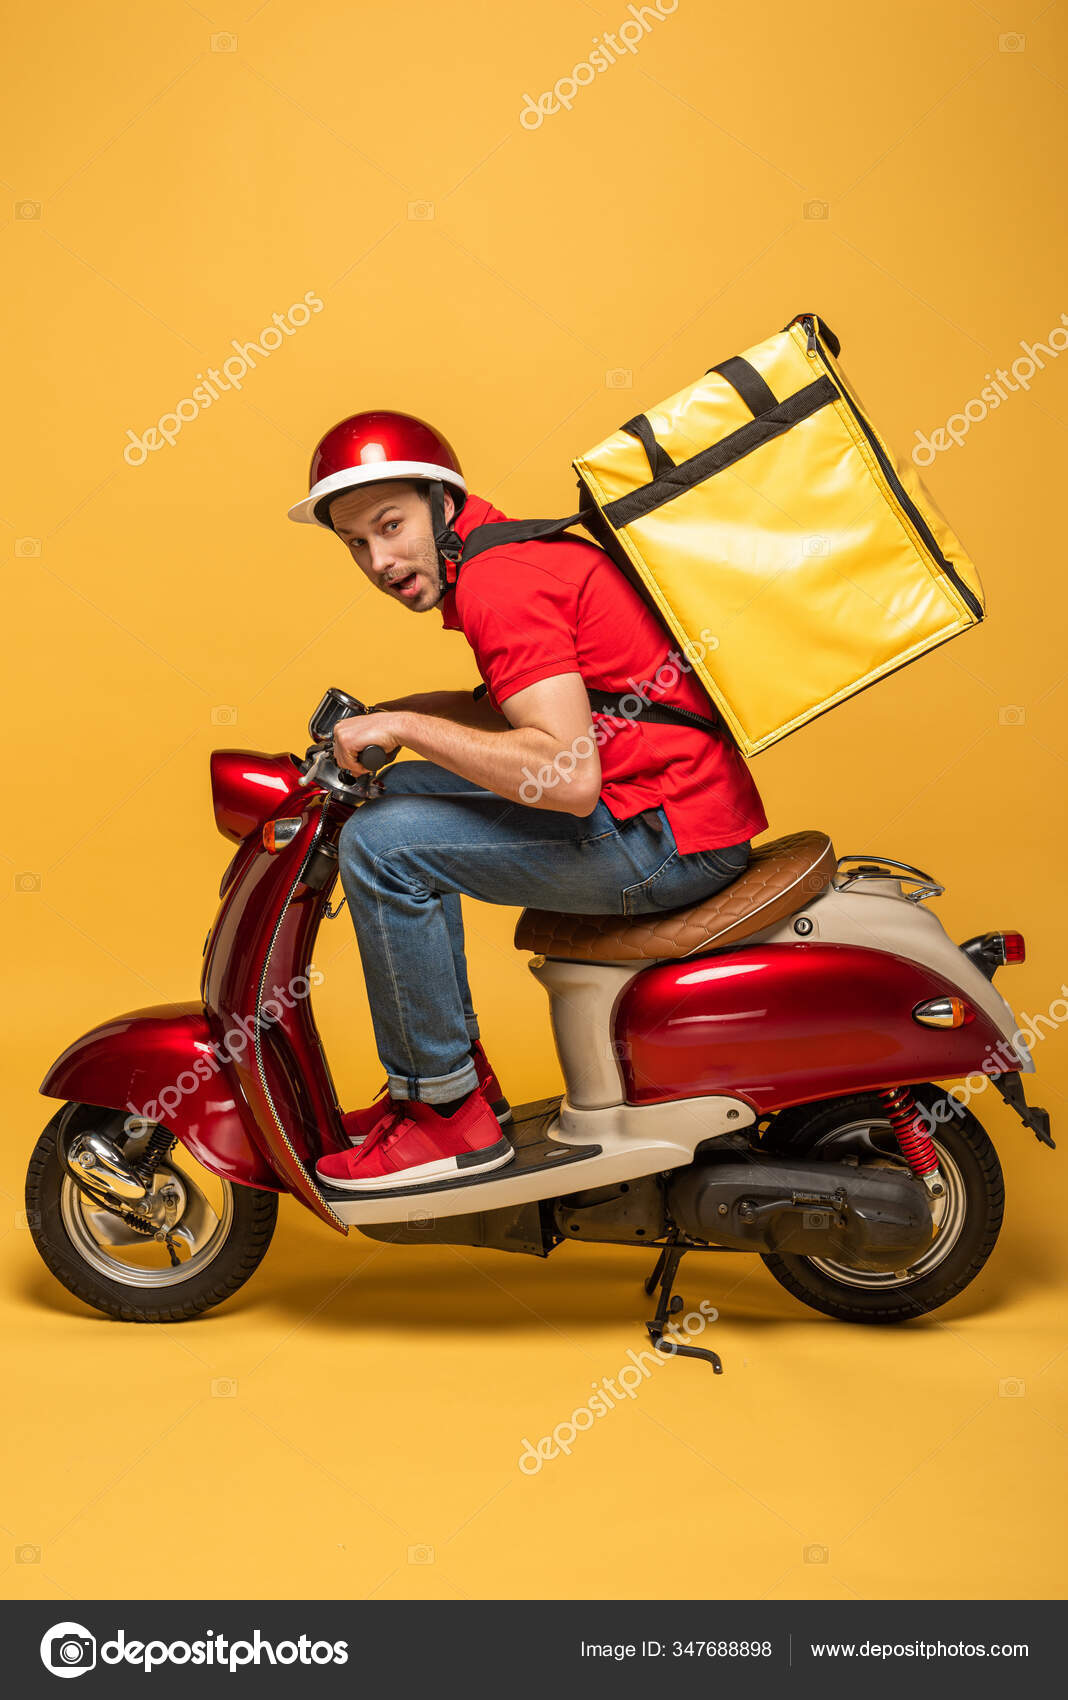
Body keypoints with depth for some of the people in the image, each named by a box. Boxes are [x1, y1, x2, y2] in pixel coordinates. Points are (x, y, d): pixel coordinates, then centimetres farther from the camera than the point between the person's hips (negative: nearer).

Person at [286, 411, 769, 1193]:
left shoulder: (497, 582, -17)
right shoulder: (508, 553, 14)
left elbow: (568, 775, -27)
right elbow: (521, 710, 29)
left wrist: (405, 726, -18)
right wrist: (387, 717, 18)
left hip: (669, 836, -11)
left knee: (382, 845, -15)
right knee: (405, 791, 19)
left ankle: (449, 1110, -1)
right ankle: (454, 1071, 22)